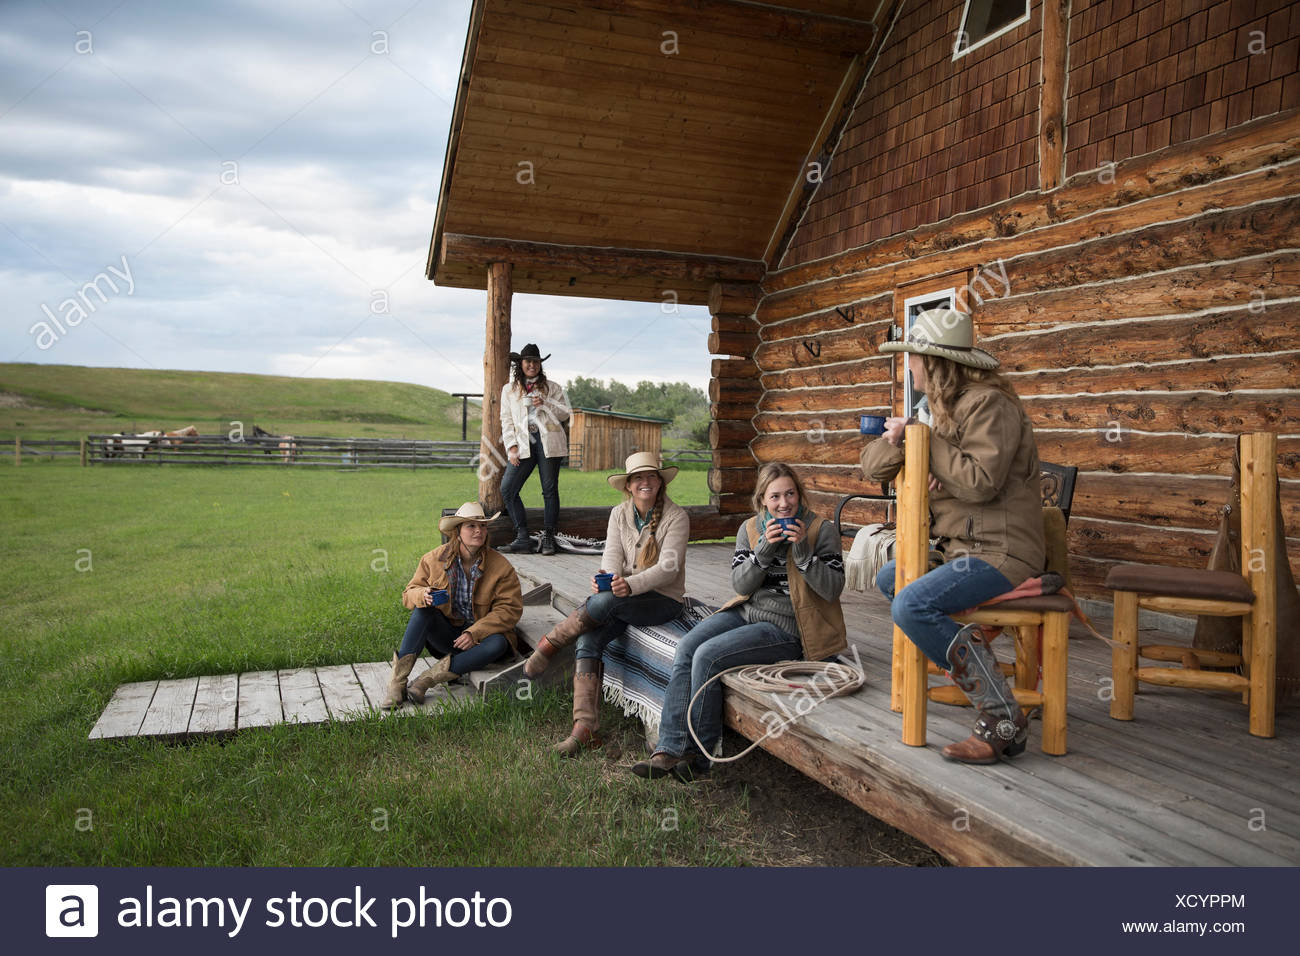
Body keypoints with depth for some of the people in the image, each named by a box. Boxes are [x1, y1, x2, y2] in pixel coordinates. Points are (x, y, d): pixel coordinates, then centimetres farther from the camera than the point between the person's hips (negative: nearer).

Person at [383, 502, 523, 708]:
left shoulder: (500, 566, -8)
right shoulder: (434, 559, -2)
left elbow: (510, 609, -11)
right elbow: (409, 593, 4)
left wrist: (474, 633, -21)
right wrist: (423, 595, -23)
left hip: (481, 635, -1)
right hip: (447, 634, 1)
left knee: (498, 644, -34)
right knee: (422, 609, -26)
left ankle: (427, 679, -29)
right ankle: (397, 681, -29)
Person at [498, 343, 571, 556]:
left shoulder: (553, 387, 13)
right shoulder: (509, 389, 16)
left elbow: (565, 413, 6)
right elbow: (506, 421, 11)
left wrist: (545, 404, -10)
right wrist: (511, 447, 0)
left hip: (548, 442, -1)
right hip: (523, 444, 2)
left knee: (550, 490, -3)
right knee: (507, 489, -10)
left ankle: (548, 538, 5)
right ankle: (523, 538, -5)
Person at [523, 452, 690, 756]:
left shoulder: (676, 516, -8)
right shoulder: (619, 514, 8)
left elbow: (668, 569, -16)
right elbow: (612, 556, -2)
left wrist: (630, 585, -33)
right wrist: (608, 578, -27)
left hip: (663, 600, -5)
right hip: (623, 597, 5)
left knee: (605, 601, -33)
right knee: (587, 641, -22)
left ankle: (550, 643, -10)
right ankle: (585, 728, -25)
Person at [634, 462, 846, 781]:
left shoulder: (822, 530, -2)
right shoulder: (750, 529, 9)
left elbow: (832, 589, -9)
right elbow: (740, 585, 1)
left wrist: (803, 551, -19)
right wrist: (764, 549, -13)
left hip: (785, 627, -5)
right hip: (746, 612, 6)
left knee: (708, 656, -24)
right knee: (686, 649, -19)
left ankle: (696, 756, -12)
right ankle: (670, 750, -19)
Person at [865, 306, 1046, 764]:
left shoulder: (989, 404, -15)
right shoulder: (947, 407, 16)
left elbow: (980, 481, -28)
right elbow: (873, 467, 15)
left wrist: (927, 440, -16)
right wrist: (894, 440, -8)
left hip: (1001, 552, -11)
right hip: (963, 547, 11)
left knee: (912, 606, -29)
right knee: (887, 580, 22)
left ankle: (1003, 718, -21)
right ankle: (969, 654, 18)